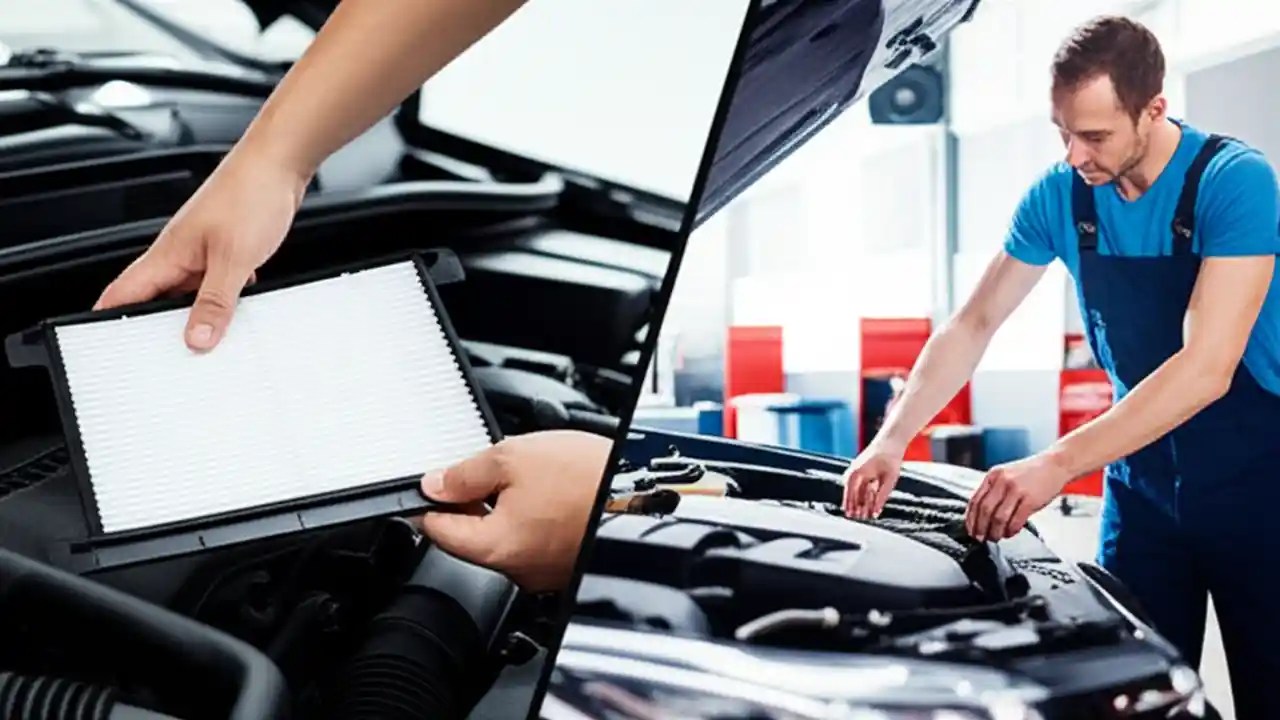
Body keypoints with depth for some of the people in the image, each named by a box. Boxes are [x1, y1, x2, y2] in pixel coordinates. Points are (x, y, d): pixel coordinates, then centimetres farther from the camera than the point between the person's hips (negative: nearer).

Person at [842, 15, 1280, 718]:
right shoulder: (1059, 195, -5)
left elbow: (1206, 367, -30)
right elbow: (972, 324, 1)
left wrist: (1056, 465, -36)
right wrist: (891, 440, -11)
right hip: (1142, 478, 4)